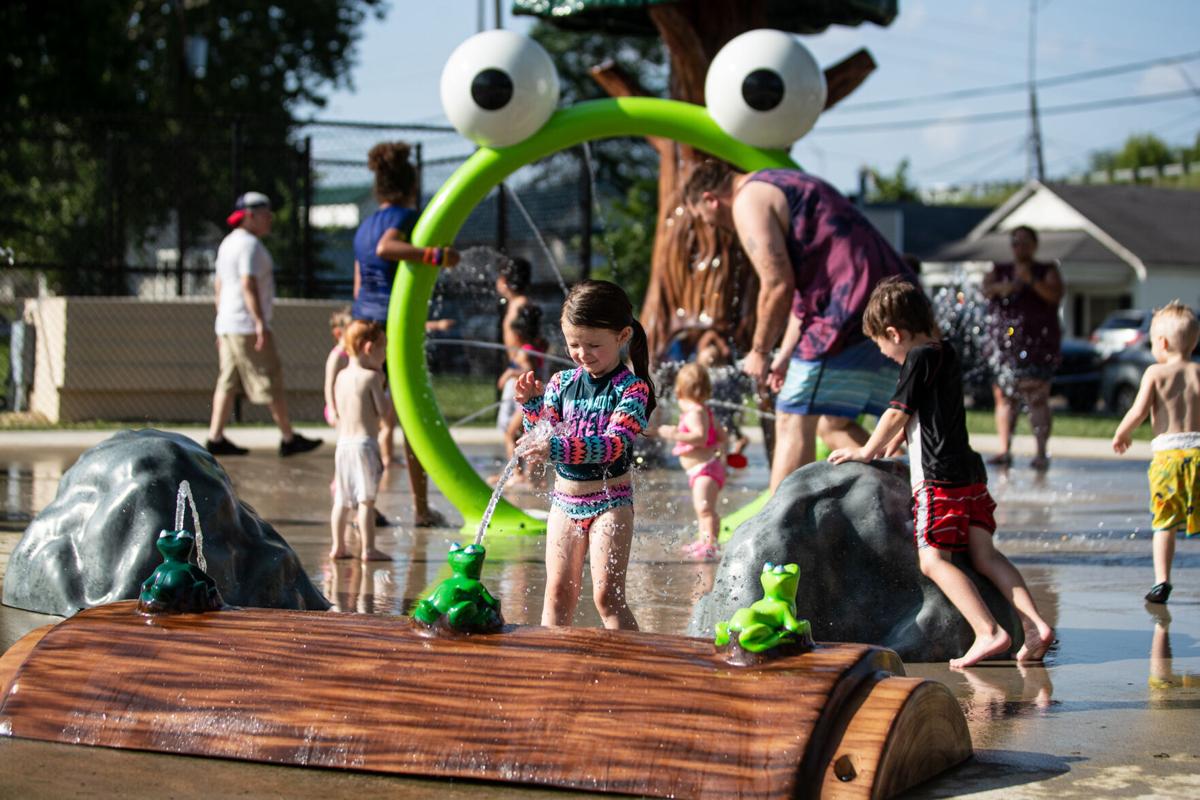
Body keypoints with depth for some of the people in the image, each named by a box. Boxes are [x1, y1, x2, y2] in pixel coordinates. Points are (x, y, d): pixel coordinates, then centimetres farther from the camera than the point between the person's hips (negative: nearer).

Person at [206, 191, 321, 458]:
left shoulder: (228, 243, 19)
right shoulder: (249, 244, -13)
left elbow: (218, 284, 22)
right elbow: (248, 284, -21)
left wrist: (222, 324, 25)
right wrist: (260, 322, -23)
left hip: (227, 325, 10)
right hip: (247, 327, -10)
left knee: (228, 381, 7)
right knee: (271, 382, -4)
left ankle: (215, 438, 2)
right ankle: (289, 439, 0)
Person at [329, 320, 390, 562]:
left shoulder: (341, 376, 10)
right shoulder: (371, 377, -11)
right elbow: (383, 411, -11)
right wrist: (381, 387, 4)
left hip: (343, 442, 7)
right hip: (365, 442, -7)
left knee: (342, 499, 12)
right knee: (366, 499, -6)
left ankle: (338, 546, 16)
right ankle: (368, 548, -6)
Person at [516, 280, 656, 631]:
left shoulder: (632, 388, -11)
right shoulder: (561, 383, 3)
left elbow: (613, 444, -24)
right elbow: (541, 437, 6)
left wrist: (557, 449, -36)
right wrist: (532, 404, -14)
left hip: (610, 501, -5)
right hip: (565, 499, 5)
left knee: (607, 594, -8)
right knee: (558, 591, 9)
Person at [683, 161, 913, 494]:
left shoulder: (749, 200, -2)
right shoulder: (791, 184, 28)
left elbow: (778, 286, -11)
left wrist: (759, 352, 2)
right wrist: (787, 355, 26)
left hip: (849, 315, -10)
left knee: (794, 421, -4)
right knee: (833, 422, 18)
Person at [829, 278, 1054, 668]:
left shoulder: (919, 358, -9)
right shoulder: (945, 353, 19)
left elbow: (897, 414, -5)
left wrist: (867, 452, 8)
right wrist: (888, 448, 37)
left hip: (939, 478, -9)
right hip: (969, 473, 9)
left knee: (933, 560, -10)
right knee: (984, 553, 4)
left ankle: (988, 632, -22)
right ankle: (1035, 624, -9)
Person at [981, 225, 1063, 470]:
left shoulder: (1047, 272, 10)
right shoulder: (999, 272, 17)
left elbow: (1055, 295, -7)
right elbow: (986, 289, -2)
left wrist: (1031, 281, -21)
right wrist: (1001, 288, -25)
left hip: (1037, 343, -3)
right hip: (1004, 343, 3)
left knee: (1037, 396, -11)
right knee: (1003, 395, -2)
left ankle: (1041, 453, -12)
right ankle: (1004, 450, 1)